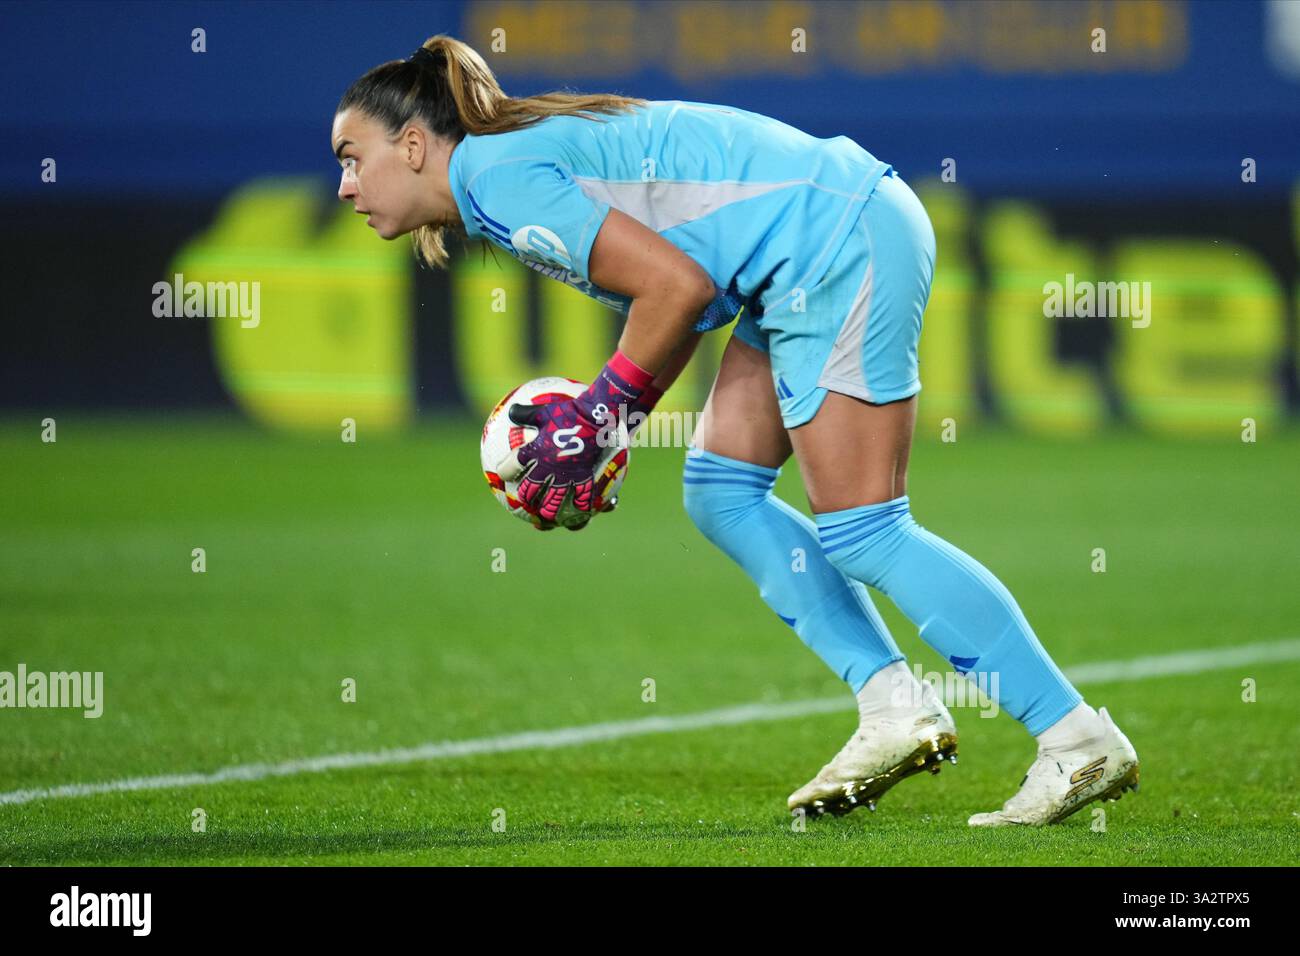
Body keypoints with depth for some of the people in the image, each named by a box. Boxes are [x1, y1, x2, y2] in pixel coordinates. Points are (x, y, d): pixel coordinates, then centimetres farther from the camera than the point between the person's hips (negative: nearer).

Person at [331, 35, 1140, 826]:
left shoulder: (497, 176, -11)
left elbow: (677, 284, -17)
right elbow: (676, 310, 20)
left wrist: (598, 414, -8)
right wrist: (599, 426, 11)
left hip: (840, 241, -11)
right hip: (816, 260, 11)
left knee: (861, 531, -9)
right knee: (722, 491, 12)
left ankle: (1082, 743, -7)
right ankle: (895, 709, 10)